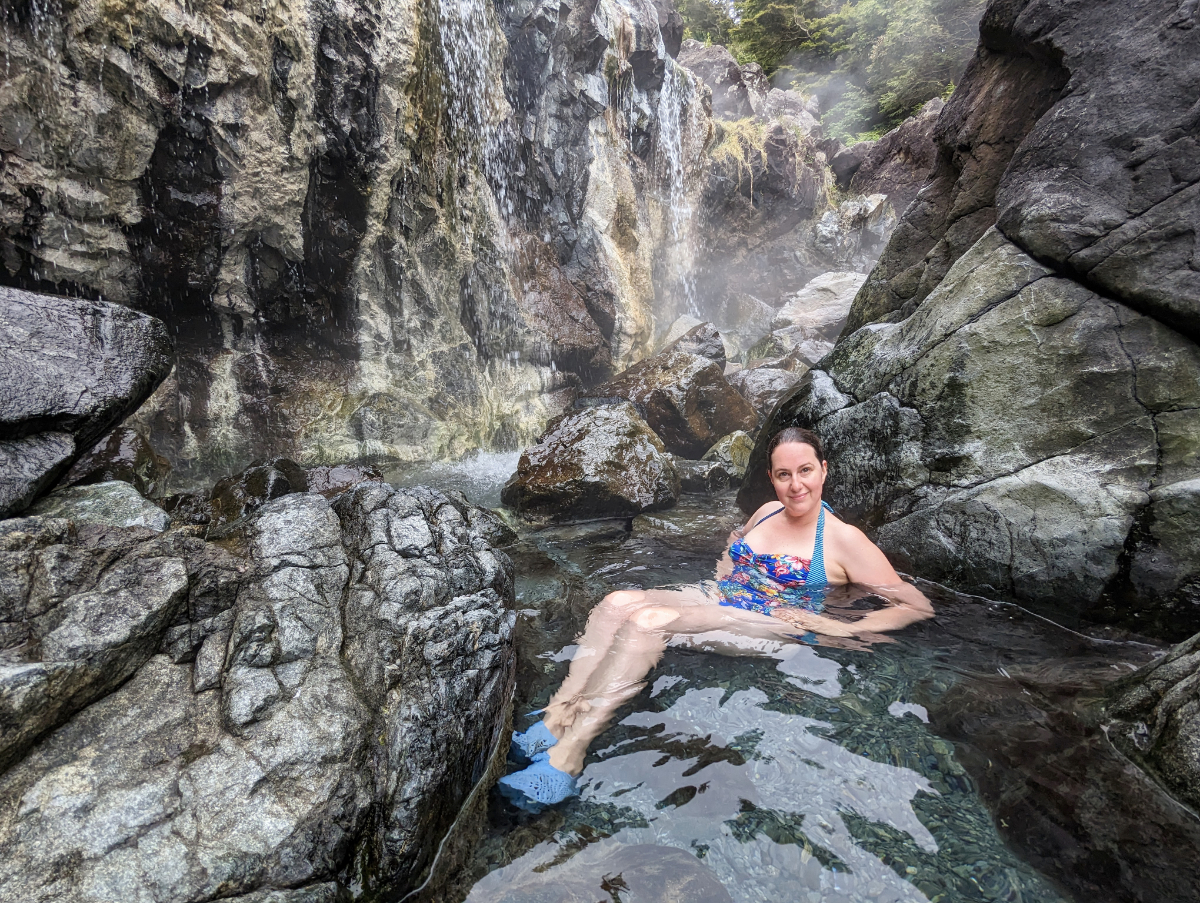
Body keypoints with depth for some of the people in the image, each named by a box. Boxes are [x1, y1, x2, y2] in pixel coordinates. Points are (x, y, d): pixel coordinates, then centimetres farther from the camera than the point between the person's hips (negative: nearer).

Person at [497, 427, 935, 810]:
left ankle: (566, 757, -31)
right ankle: (555, 719, -24)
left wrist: (846, 629, -15)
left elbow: (918, 606, -3)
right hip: (715, 599, 7)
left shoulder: (844, 539, -3)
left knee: (647, 621, -31)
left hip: (764, 625, -7)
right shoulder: (767, 511, 14)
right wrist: (724, 571, 14)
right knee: (618, 602, -20)